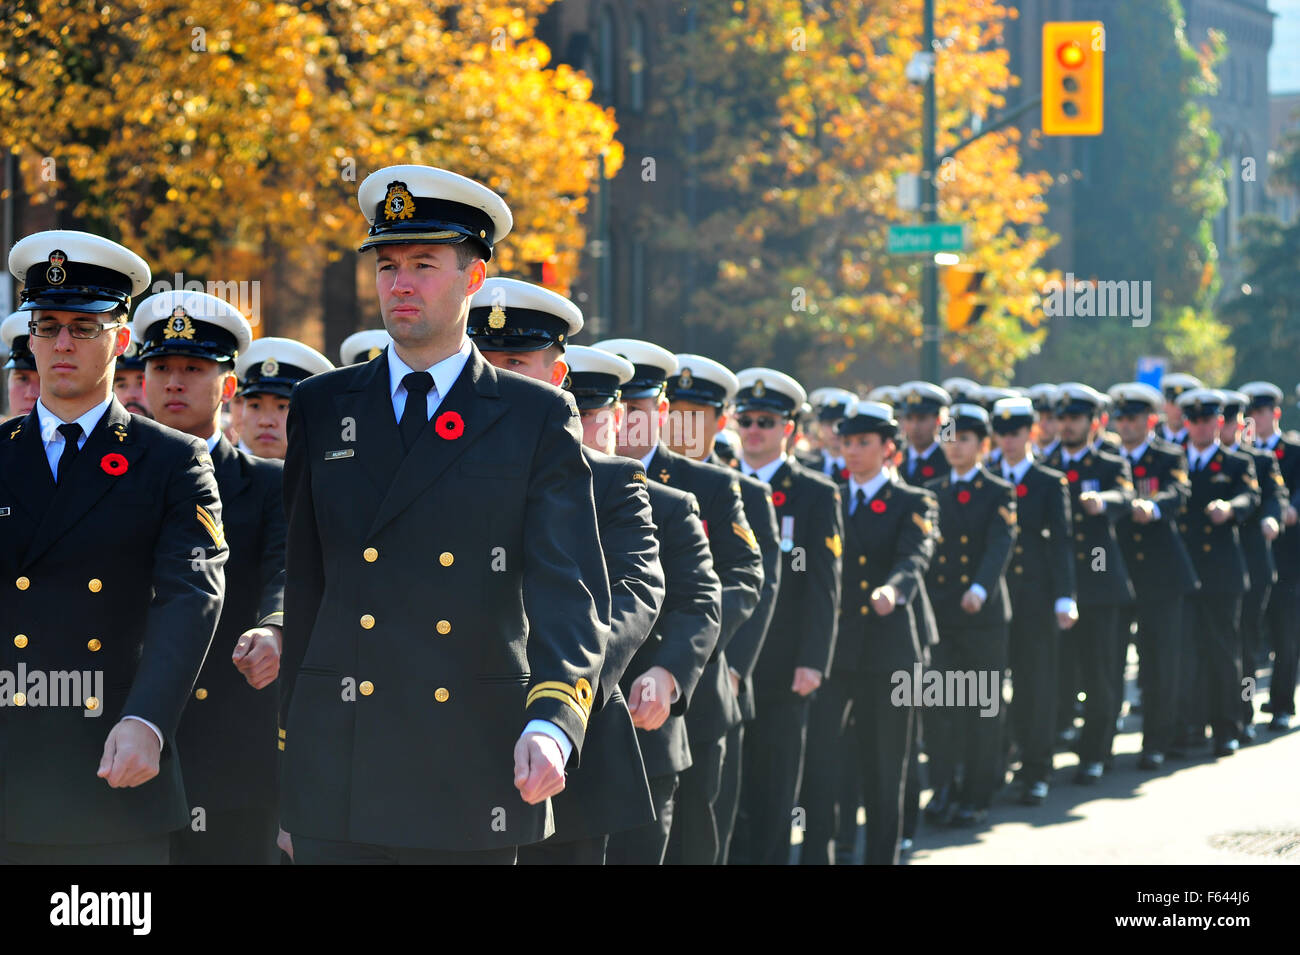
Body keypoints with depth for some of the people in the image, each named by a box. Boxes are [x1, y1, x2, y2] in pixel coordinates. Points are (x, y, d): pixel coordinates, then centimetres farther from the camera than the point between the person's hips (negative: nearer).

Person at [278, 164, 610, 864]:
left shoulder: (539, 420, 4)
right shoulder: (322, 409, 11)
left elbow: (568, 588, -6)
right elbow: (303, 586, 13)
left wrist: (552, 725, -23)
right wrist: (292, 757, 10)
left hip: (471, 779, -1)